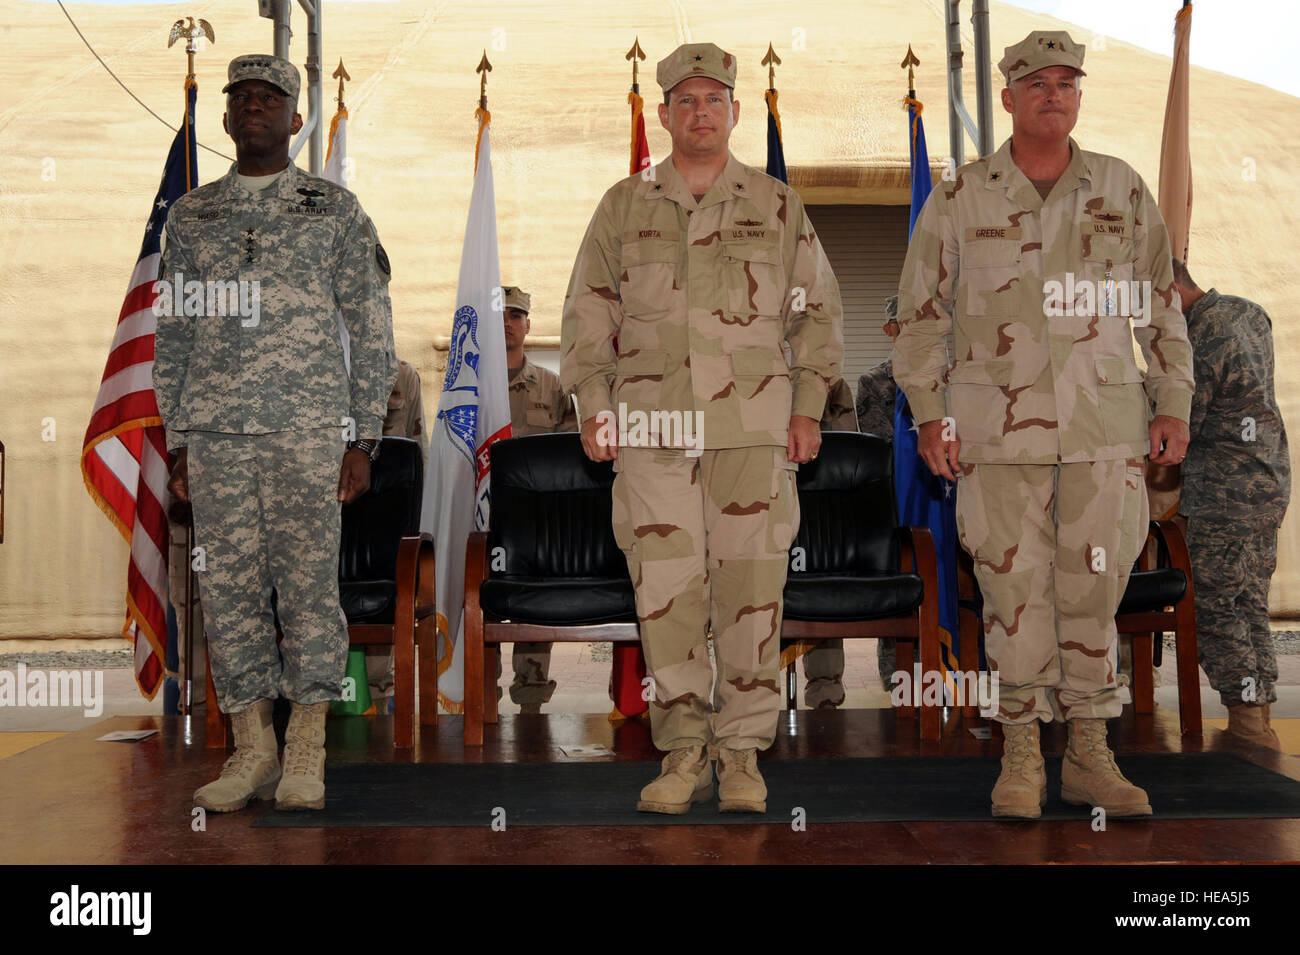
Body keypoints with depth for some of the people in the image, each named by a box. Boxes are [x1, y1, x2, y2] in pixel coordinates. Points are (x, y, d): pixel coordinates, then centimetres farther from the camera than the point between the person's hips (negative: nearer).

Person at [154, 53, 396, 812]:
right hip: (216, 433, 3)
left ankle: (307, 753, 7)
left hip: (308, 429, -3)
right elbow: (173, 335, 16)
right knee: (230, 589, 3)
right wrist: (178, 443, 9)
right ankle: (253, 751, 13)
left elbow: (374, 332, 4)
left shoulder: (336, 210, 7)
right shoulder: (191, 215, 15)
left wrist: (363, 441, -3)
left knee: (311, 586, -3)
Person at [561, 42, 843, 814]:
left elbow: (817, 310, 11)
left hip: (752, 427, 0)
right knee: (665, 590, -1)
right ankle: (685, 754, 11)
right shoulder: (625, 206, 11)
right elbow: (588, 310, 12)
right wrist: (593, 404, 2)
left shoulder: (777, 206, 10)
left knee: (750, 590, -1)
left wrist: (808, 406, 2)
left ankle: (743, 754, 11)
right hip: (652, 426, 1)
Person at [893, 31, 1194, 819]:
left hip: (1105, 428, 2)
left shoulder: (1124, 192, 7)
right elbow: (921, 310, 4)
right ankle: (1022, 755, 15)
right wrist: (929, 414, -3)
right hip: (999, 428, -1)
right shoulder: (960, 200, 3)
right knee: (1015, 592, 2)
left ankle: (1091, 758, 17)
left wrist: (1175, 405, 5)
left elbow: (1161, 303, 11)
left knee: (1093, 589, 4)